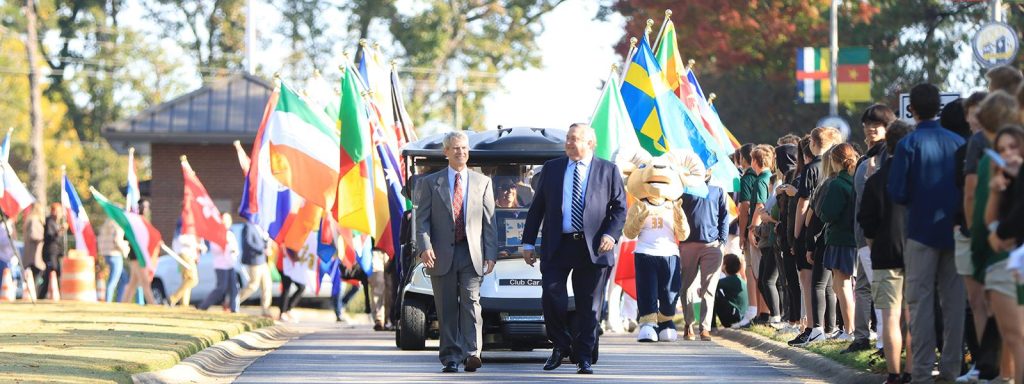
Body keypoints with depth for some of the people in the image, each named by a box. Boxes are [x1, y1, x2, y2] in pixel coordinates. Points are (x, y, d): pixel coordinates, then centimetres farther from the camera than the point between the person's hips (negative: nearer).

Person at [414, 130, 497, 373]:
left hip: (472, 254, 0)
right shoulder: (430, 183, 10)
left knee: (471, 302, -14)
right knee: (447, 309, 2)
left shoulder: (482, 182, 12)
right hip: (442, 255, 0)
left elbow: (489, 221, 9)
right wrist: (425, 247, -12)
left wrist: (491, 254, 1)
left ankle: (472, 354, -21)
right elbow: (422, 219, 4)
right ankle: (450, 358, 6)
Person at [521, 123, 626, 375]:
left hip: (592, 248, -1)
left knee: (589, 306, 1)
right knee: (552, 296, -10)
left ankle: (583, 358, 9)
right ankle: (560, 345, 11)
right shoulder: (552, 168, 12)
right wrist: (528, 242, 7)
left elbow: (620, 206, 5)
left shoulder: (608, 170, 7)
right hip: (557, 247, 1)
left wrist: (611, 234, -12)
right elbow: (537, 206, 12)